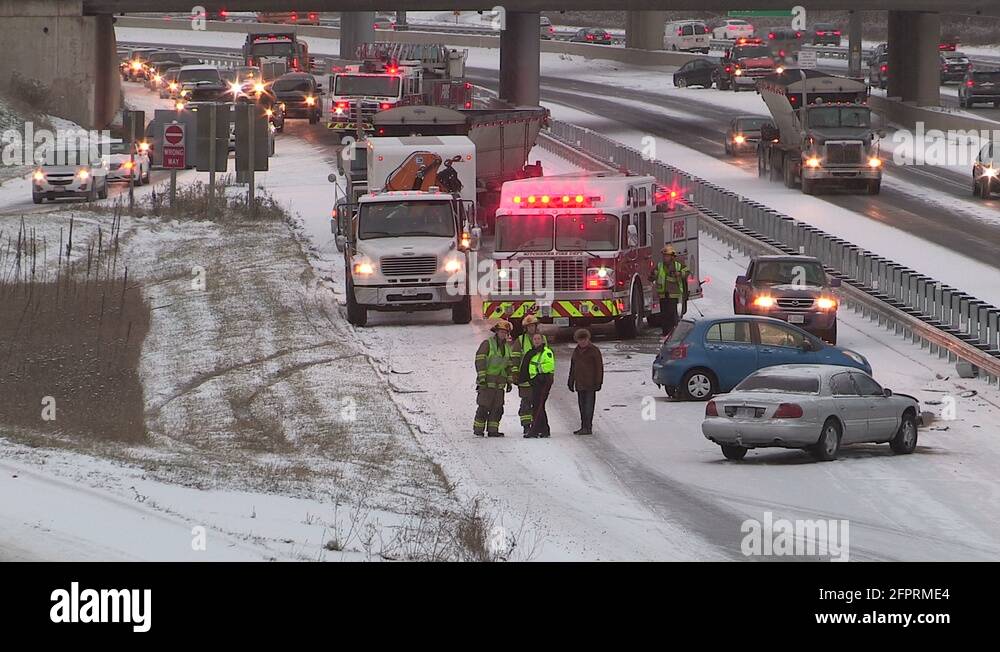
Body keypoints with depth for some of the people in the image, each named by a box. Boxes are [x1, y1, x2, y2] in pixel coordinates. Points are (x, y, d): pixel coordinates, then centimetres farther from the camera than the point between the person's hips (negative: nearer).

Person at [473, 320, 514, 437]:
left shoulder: (507, 347, 16)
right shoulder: (487, 344, -4)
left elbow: (508, 366, 22)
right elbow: (480, 361, -10)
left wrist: (509, 381, 16)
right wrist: (481, 378, -18)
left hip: (500, 382, 6)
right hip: (486, 382, -6)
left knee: (497, 408, 4)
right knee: (484, 407, -7)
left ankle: (492, 430, 8)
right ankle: (478, 430, -2)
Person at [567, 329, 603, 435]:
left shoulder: (594, 351, -4)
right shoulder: (576, 351, 15)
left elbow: (599, 367, -6)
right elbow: (572, 367, 21)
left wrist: (598, 382, -11)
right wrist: (571, 382, 19)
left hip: (590, 384, -7)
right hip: (579, 384, 7)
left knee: (589, 406, -9)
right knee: (582, 406, 9)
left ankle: (588, 427, -10)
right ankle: (584, 427, 14)